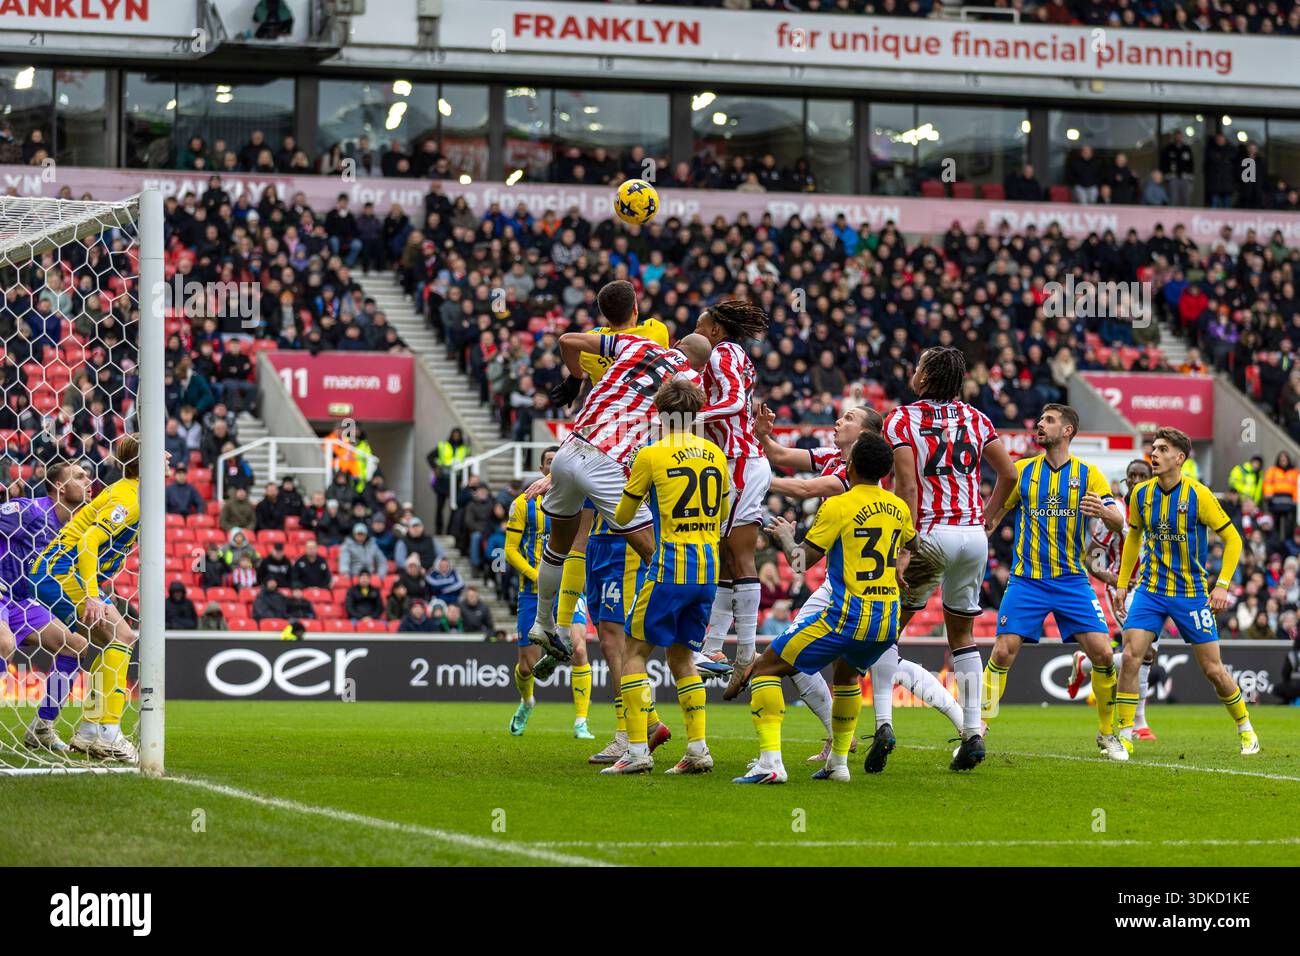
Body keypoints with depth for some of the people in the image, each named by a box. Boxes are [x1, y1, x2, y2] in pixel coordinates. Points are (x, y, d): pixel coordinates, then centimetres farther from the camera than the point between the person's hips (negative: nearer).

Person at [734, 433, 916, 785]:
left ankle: (770, 761, -12)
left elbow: (802, 561, -8)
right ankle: (838, 761, 32)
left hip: (847, 617, -7)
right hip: (889, 619, 7)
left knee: (766, 668, 2)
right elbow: (912, 545, 30)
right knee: (846, 673, 36)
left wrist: (786, 536, 11)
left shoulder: (837, 506, -10)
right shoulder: (898, 508, 9)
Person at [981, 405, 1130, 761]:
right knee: (1003, 652, -13)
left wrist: (1103, 512, -27)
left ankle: (1107, 734, 8)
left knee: (1102, 653, -9)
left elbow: (1119, 524, -4)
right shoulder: (1022, 470, 5)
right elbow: (993, 517, 12)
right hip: (1027, 580, 0)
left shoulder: (1087, 474, 3)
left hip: (1071, 581, 0)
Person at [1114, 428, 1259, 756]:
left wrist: (1222, 585, -14)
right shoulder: (1142, 493, 0)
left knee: (1212, 669, 1)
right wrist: (1122, 582, 15)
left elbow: (1232, 539, -6)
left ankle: (1245, 729, 23)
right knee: (1130, 658, -13)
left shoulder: (1198, 495, -12)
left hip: (1191, 593, -3)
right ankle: (1125, 735, -5)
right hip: (1150, 590, 3)